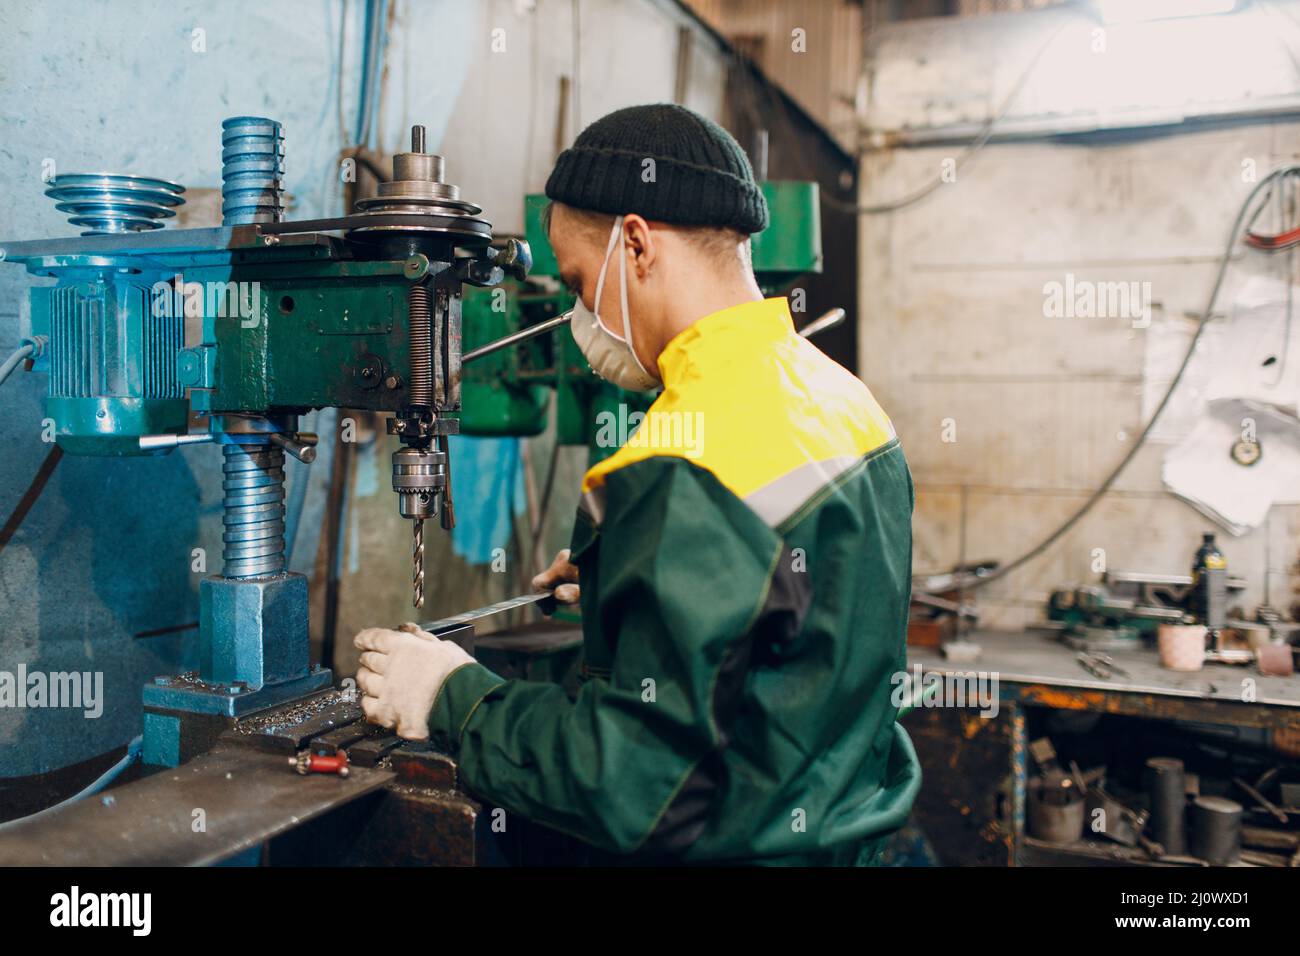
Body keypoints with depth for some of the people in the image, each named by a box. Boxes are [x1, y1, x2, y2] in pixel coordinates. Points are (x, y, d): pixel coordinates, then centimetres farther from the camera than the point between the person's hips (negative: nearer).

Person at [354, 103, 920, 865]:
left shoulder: (687, 471, -27)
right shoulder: (835, 392, 1)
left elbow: (644, 793, -26)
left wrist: (454, 699, -14)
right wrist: (622, 579, 13)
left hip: (745, 845, -9)